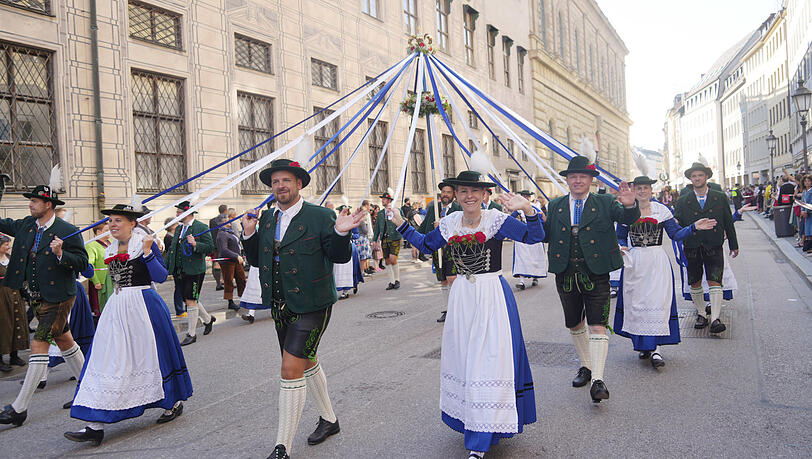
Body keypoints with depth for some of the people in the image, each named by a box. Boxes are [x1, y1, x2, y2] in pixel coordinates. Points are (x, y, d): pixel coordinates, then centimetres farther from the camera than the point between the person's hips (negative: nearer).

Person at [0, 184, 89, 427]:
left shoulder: (68, 231, -14)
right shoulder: (26, 225, 5)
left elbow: (82, 262, -13)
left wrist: (61, 254, -30)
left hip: (57, 299, -8)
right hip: (36, 298, 8)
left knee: (38, 346, -8)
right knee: (64, 341, 17)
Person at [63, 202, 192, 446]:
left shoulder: (145, 243, -8)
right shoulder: (111, 249, 11)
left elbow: (161, 276, -13)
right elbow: (116, 277, 17)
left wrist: (147, 252, -24)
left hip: (143, 306, -6)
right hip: (116, 307, 6)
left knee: (150, 354, 5)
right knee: (108, 359, 1)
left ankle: (174, 403, 27)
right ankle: (96, 426, 2)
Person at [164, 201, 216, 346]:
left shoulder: (201, 228, -6)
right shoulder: (178, 229, 16)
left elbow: (210, 247, -11)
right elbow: (172, 249, 20)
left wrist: (195, 244, -26)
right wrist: (163, 265, 12)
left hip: (194, 271, -7)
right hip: (179, 271, 8)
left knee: (191, 301, -6)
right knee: (189, 300, 14)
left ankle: (191, 334, 4)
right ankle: (208, 319, 36)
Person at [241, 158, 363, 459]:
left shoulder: (321, 217, -10)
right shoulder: (267, 219, 7)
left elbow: (340, 257, -9)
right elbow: (256, 260, 9)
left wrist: (340, 233, -27)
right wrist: (249, 233, -6)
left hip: (310, 307, -7)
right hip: (280, 307, 7)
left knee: (291, 370, -10)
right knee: (307, 362, 22)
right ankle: (329, 420, 43)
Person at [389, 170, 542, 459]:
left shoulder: (496, 220, -9)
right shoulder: (449, 224, 5)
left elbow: (535, 237, -16)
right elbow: (425, 245, 20)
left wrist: (528, 209, -32)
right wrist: (401, 224, 15)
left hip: (492, 296, -5)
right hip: (462, 296, 5)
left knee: (489, 358, -6)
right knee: (462, 358, 13)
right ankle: (469, 421, 35)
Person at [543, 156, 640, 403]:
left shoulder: (605, 202, 1)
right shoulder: (555, 206, 7)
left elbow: (627, 218, -13)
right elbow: (544, 236, 1)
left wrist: (630, 205, -35)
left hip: (596, 274, -3)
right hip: (565, 276, 4)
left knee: (597, 326, -10)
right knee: (575, 325, 17)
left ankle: (598, 380, -9)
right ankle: (586, 366, 37)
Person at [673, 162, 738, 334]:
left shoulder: (720, 198, 5)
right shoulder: (683, 201, 4)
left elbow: (728, 222, 11)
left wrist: (733, 245, 15)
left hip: (714, 248, -1)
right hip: (692, 249, 1)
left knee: (715, 283, -9)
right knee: (695, 284, 9)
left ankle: (715, 319, -12)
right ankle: (701, 314, 24)